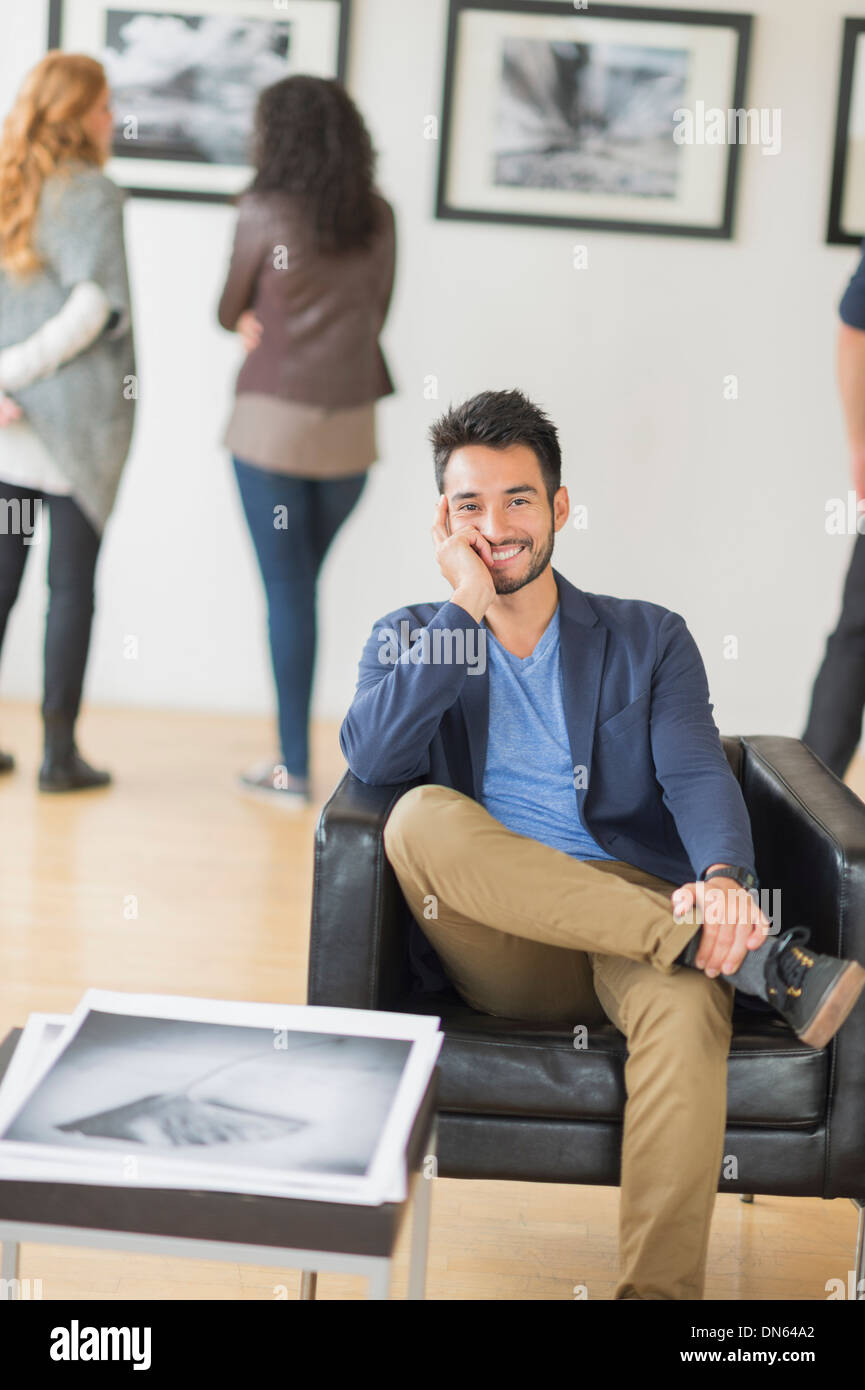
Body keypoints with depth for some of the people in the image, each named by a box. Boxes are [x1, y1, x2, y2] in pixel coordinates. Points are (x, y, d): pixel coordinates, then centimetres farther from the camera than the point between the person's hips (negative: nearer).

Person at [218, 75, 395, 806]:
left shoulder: (264, 211, -7)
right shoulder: (378, 218, 5)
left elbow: (230, 313, 5)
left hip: (274, 420, -4)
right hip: (350, 426, 4)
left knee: (287, 590, 3)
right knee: (303, 582, 16)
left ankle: (294, 765, 6)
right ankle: (292, 754, 18)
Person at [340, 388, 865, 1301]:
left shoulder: (649, 640, 16)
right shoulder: (410, 638, 17)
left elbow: (698, 775, -2)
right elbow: (370, 757, -4)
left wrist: (724, 878, -25)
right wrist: (467, 609, -5)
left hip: (636, 928, -1)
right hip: (499, 952, 1)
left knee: (689, 1002, -36)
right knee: (423, 815, -31)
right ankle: (754, 958, -34)